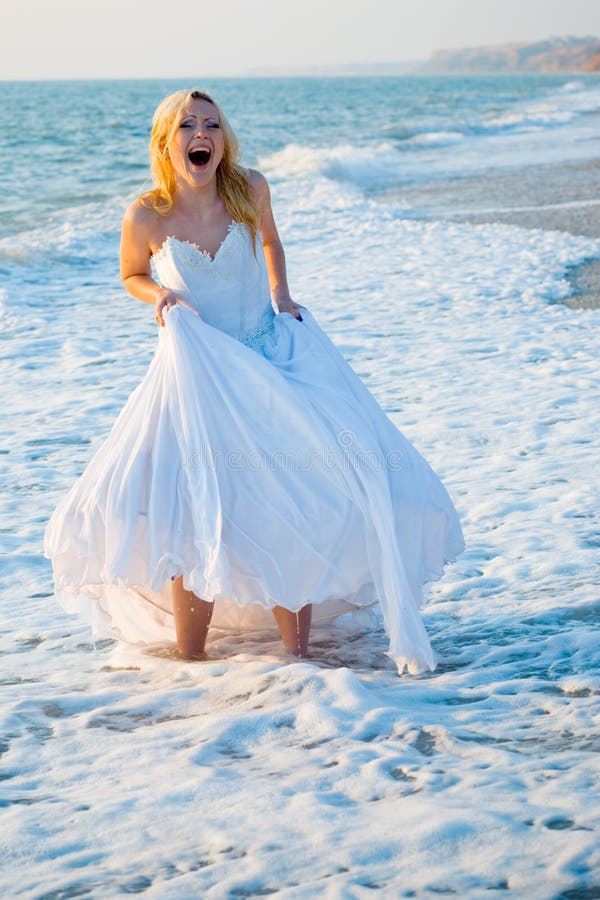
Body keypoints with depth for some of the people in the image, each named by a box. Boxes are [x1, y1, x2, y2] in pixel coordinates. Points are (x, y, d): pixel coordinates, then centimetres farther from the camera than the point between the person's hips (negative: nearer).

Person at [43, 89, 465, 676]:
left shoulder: (251, 189, -6)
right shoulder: (146, 217, -11)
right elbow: (132, 277, 10)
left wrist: (280, 296, 4)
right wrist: (162, 297, -10)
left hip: (272, 363, 2)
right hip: (195, 378, -2)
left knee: (297, 504, -7)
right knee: (192, 524, -9)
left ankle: (298, 650, 7)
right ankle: (191, 661, 9)